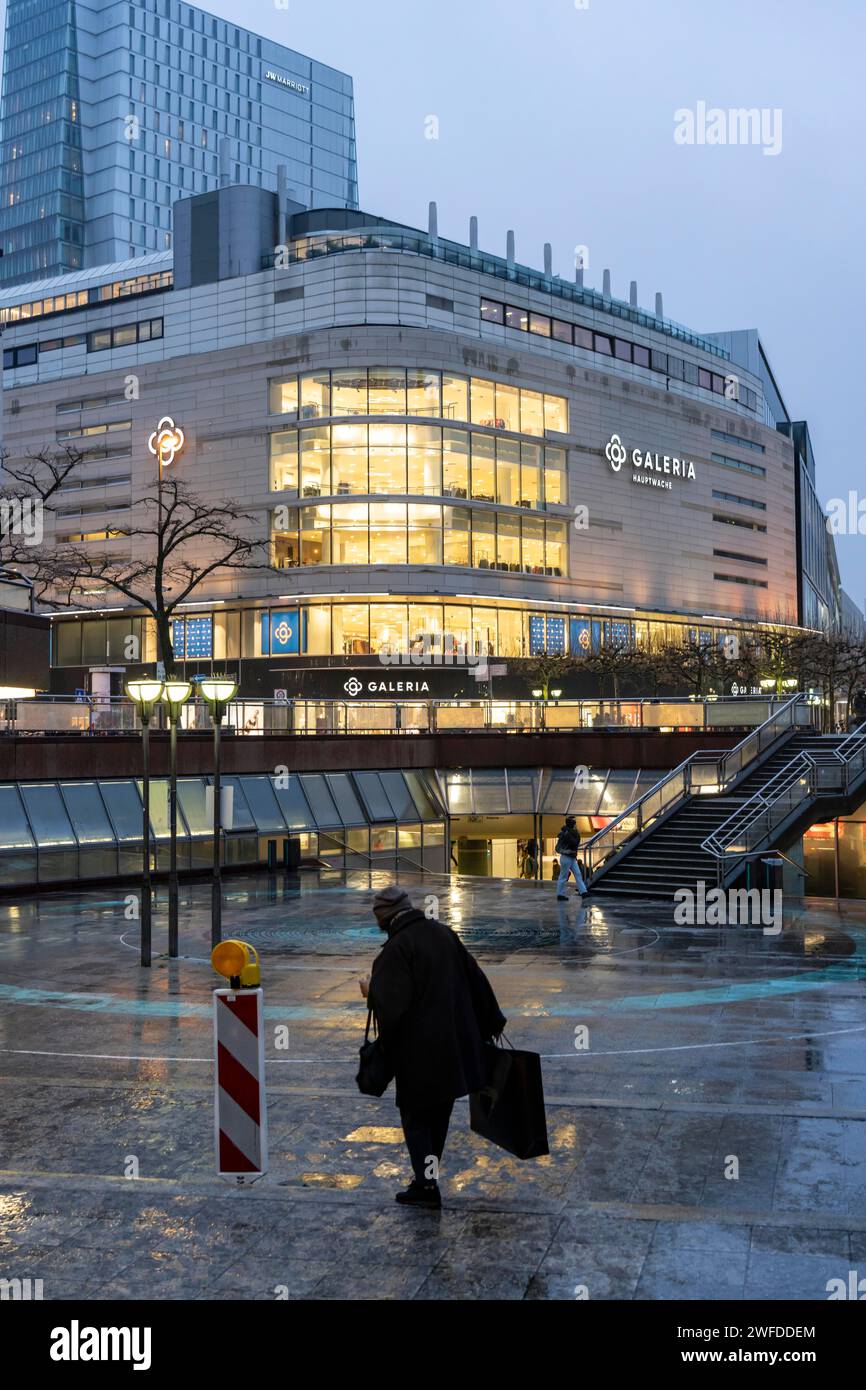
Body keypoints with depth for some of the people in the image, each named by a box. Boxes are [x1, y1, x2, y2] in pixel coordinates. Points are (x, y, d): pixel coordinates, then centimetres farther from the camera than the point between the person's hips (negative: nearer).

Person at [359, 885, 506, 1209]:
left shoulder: (397, 948, -18)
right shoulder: (443, 933, 4)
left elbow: (391, 1003, -25)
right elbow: (475, 978, 12)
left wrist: (371, 992, -3)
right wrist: (493, 1022, 22)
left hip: (419, 1051, -7)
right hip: (455, 1044, 7)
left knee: (415, 1116, 6)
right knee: (440, 1112, 18)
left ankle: (427, 1185, 4)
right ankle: (428, 1174, 28)